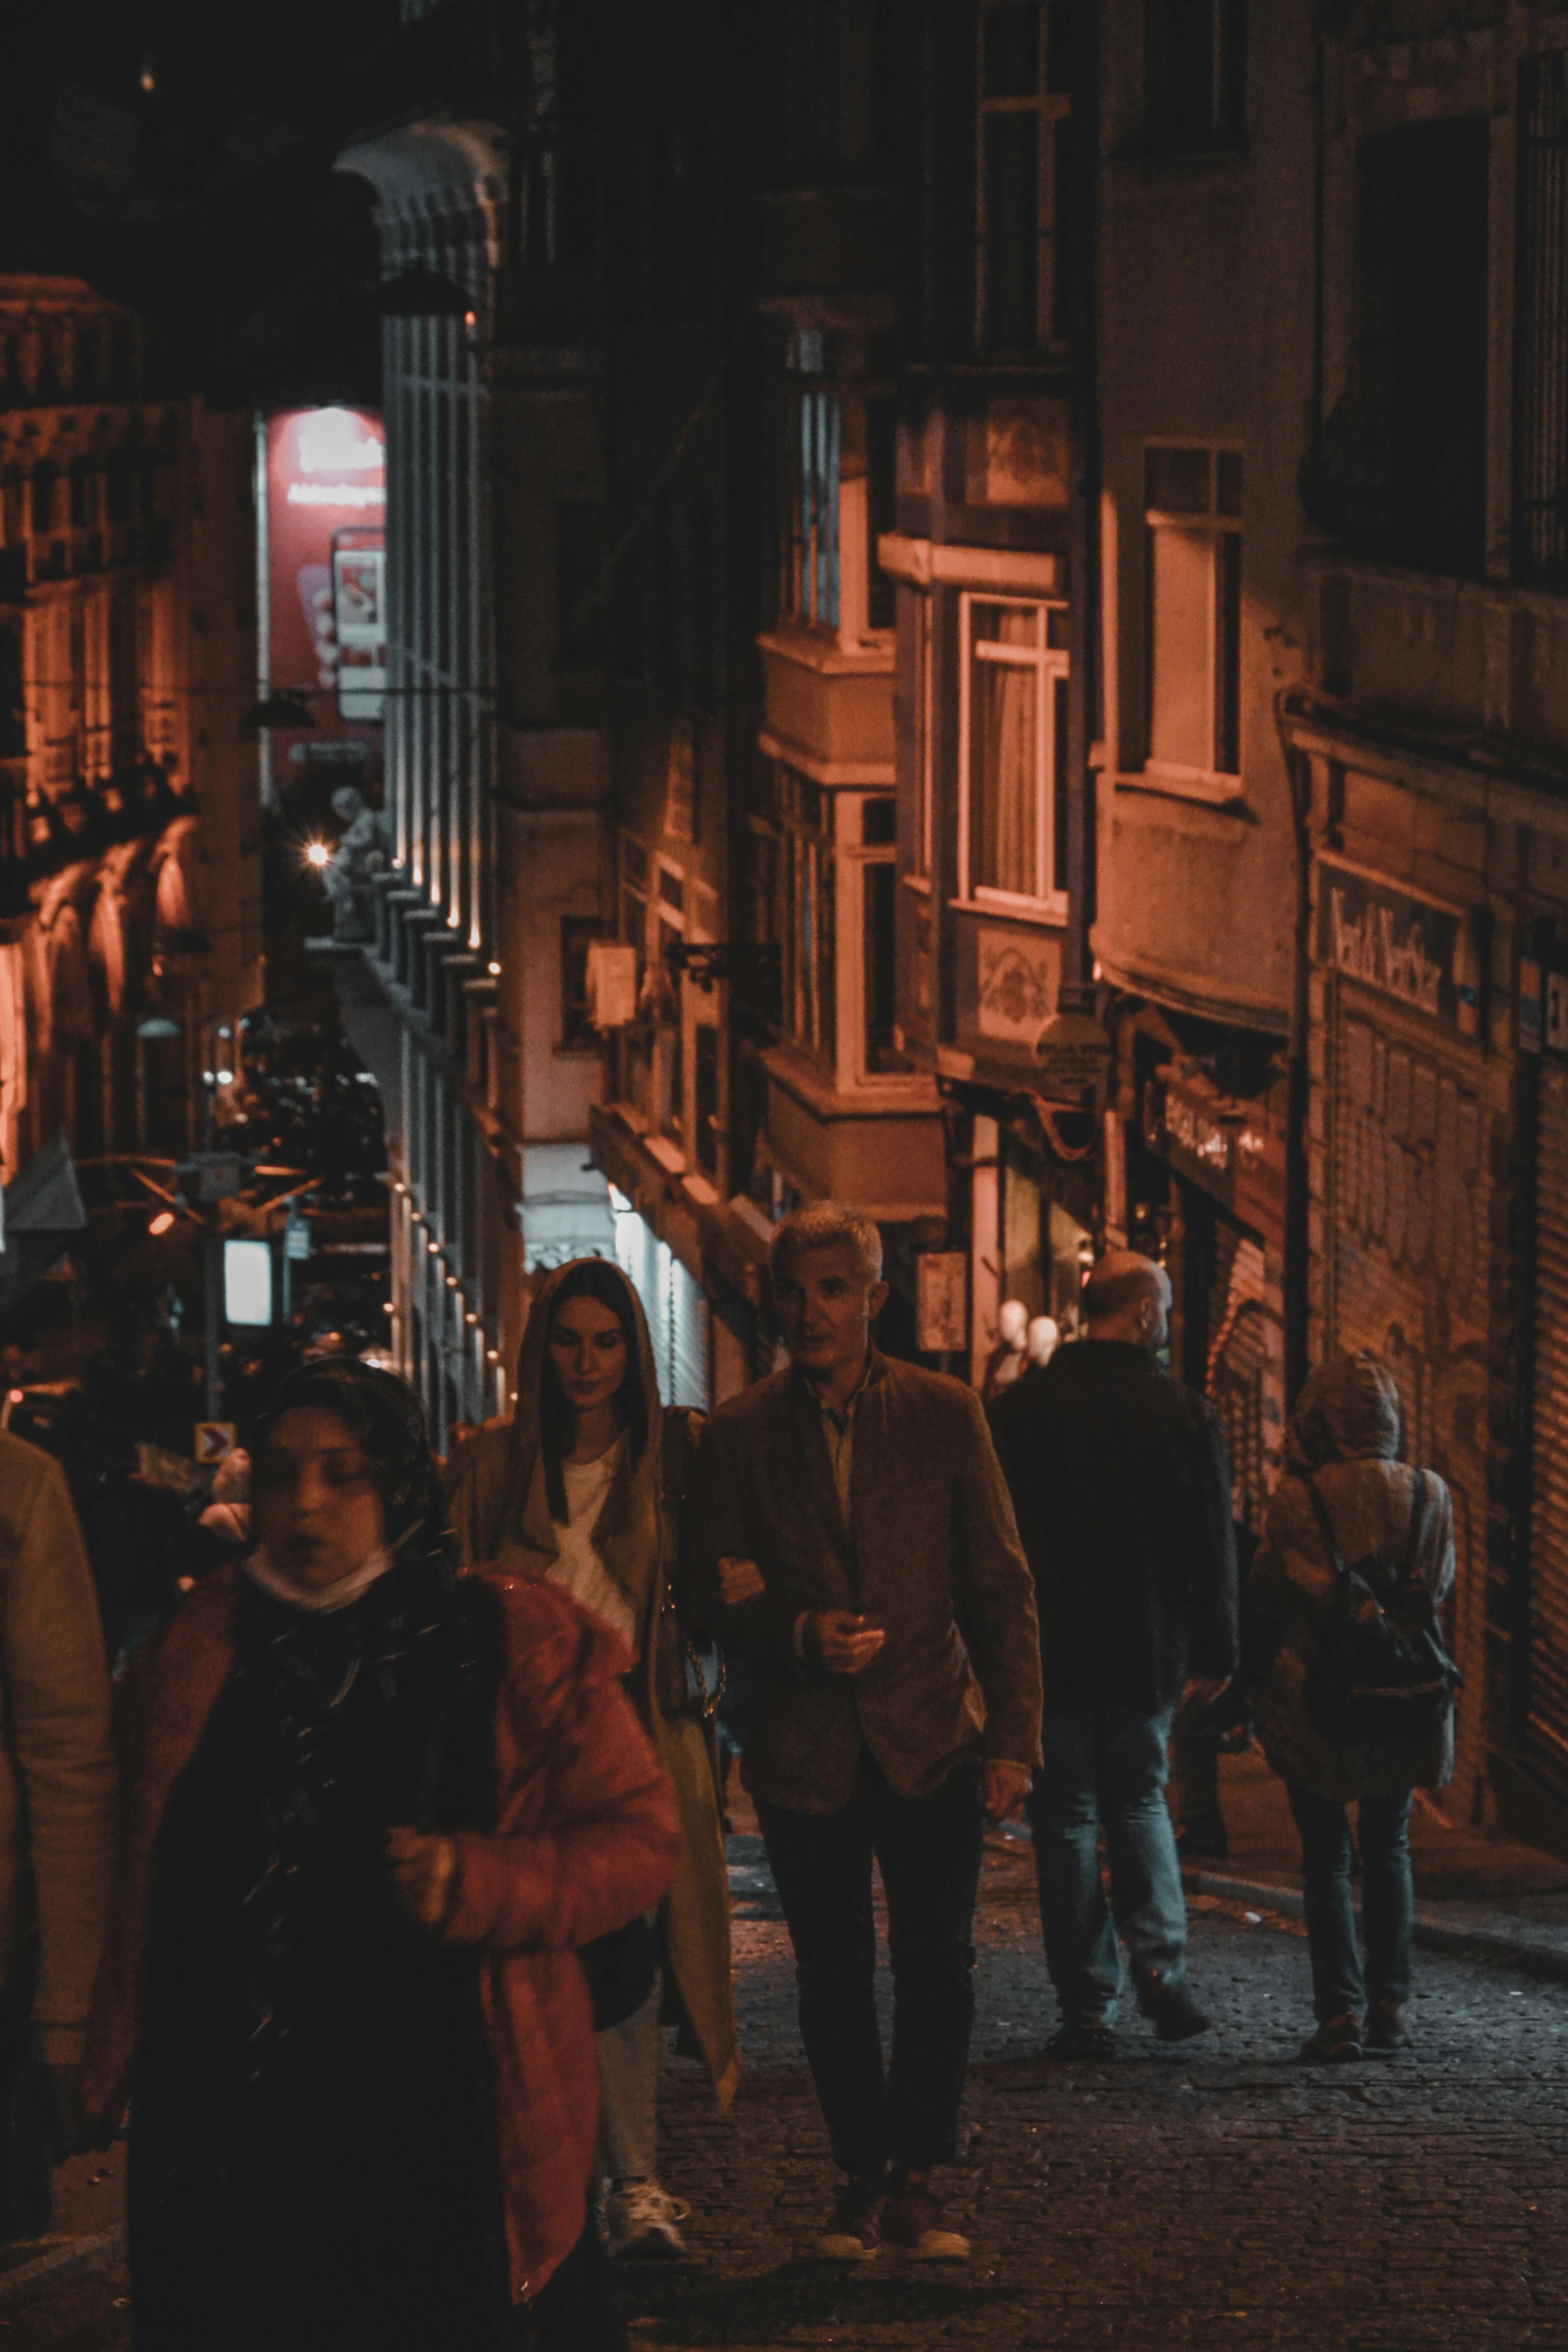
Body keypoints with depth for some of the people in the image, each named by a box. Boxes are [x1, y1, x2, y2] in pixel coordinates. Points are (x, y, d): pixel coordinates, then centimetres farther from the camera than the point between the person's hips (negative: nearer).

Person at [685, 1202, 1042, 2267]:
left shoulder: (944, 1413, 1)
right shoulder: (740, 1433, 2)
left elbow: (1000, 1586, 2)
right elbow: (714, 1590, 5)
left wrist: (1013, 1735, -4)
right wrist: (800, 1635, -14)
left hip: (930, 1739, -1)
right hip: (806, 1748, 1)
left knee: (938, 1965, -2)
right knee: (834, 1977, 6)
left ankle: (918, 2179, 9)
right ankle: (861, 2178, 17)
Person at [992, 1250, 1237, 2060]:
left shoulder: (1029, 1404, -5)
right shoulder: (1184, 1413, -2)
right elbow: (1215, 1545, 3)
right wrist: (1216, 1652, 12)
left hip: (1053, 1649, -1)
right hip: (1148, 1650, 1)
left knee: (1067, 1817, 5)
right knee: (1140, 1801, 19)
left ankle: (1087, 2008, 2)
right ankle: (1161, 1962, -1)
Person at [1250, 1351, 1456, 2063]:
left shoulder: (1295, 1497, -12)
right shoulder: (1428, 1494, -4)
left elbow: (1268, 1594, -2)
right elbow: (1440, 1588, 8)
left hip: (1316, 1694, -3)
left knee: (1326, 1855, 6)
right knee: (1389, 1850, 16)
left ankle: (1341, 2011, -2)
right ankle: (1390, 2005, 14)